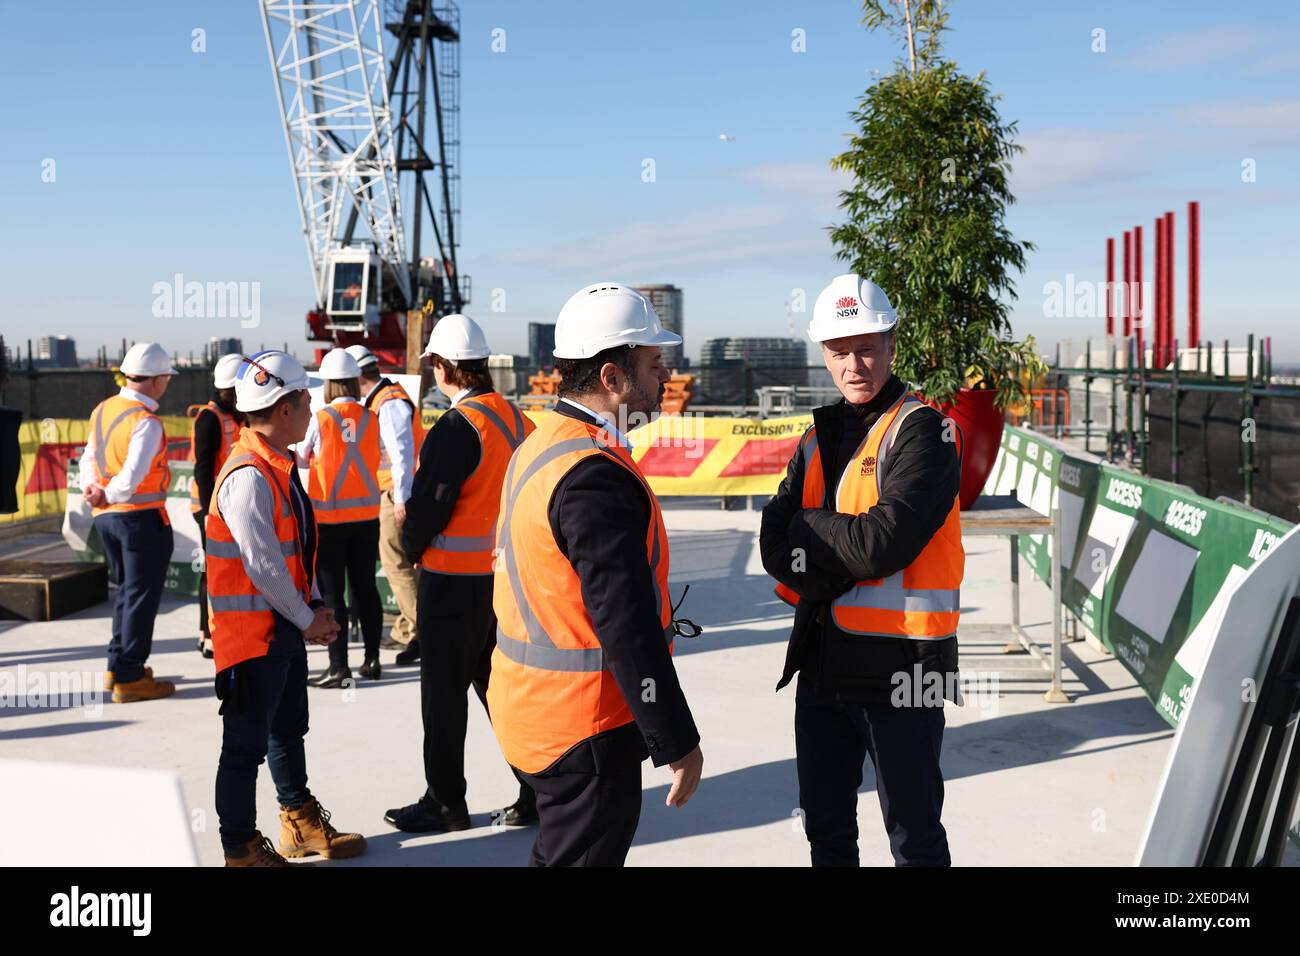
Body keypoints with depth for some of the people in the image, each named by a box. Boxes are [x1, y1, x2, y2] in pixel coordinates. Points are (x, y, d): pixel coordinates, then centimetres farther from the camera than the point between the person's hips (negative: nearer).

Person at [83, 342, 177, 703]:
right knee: (142, 595, 2)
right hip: (142, 518, -8)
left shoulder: (102, 410, 7)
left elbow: (88, 459, 10)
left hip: (106, 517, 8)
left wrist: (92, 489, -5)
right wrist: (107, 496, -11)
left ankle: (118, 666, 28)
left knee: (125, 590, 21)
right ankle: (129, 678, 7)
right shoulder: (146, 422, -20)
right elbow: (132, 477, -27)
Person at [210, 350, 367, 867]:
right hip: (252, 632, -10)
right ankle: (241, 848, 15)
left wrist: (316, 606, 6)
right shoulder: (248, 477, -23)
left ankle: (301, 823, 38)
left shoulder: (280, 466, 8)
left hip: (286, 628, 10)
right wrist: (307, 619, -13)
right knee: (246, 745, 2)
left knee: (289, 730, 22)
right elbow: (263, 565, -23)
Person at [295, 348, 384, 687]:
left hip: (330, 519, -3)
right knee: (365, 587, 13)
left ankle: (338, 666, 3)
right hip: (366, 516, 4)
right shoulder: (371, 418, -2)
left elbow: (301, 460, 2)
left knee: (333, 591, 2)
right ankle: (371, 659, 20)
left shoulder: (321, 419, -10)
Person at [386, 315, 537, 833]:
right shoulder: (518, 420, 5)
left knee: (444, 696, 6)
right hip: (508, 576, 8)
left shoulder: (455, 429, -19)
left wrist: (411, 551, 3)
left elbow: (428, 506, -15)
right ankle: (537, 792, 20)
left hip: (454, 581, -7)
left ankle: (445, 802, 18)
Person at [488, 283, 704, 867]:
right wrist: (678, 744, -19)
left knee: (556, 851, 23)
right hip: (583, 729, -10)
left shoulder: (539, 447, 9)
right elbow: (627, 627, -26)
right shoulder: (597, 475, -24)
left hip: (527, 705, 10)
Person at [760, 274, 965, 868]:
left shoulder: (922, 430, -11)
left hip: (901, 662, -6)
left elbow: (885, 543, -23)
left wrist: (809, 529, -9)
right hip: (823, 660, 7)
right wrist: (848, 558, -16)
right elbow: (774, 546, 0)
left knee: (914, 836, 8)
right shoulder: (820, 436, 10)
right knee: (825, 828, 19)